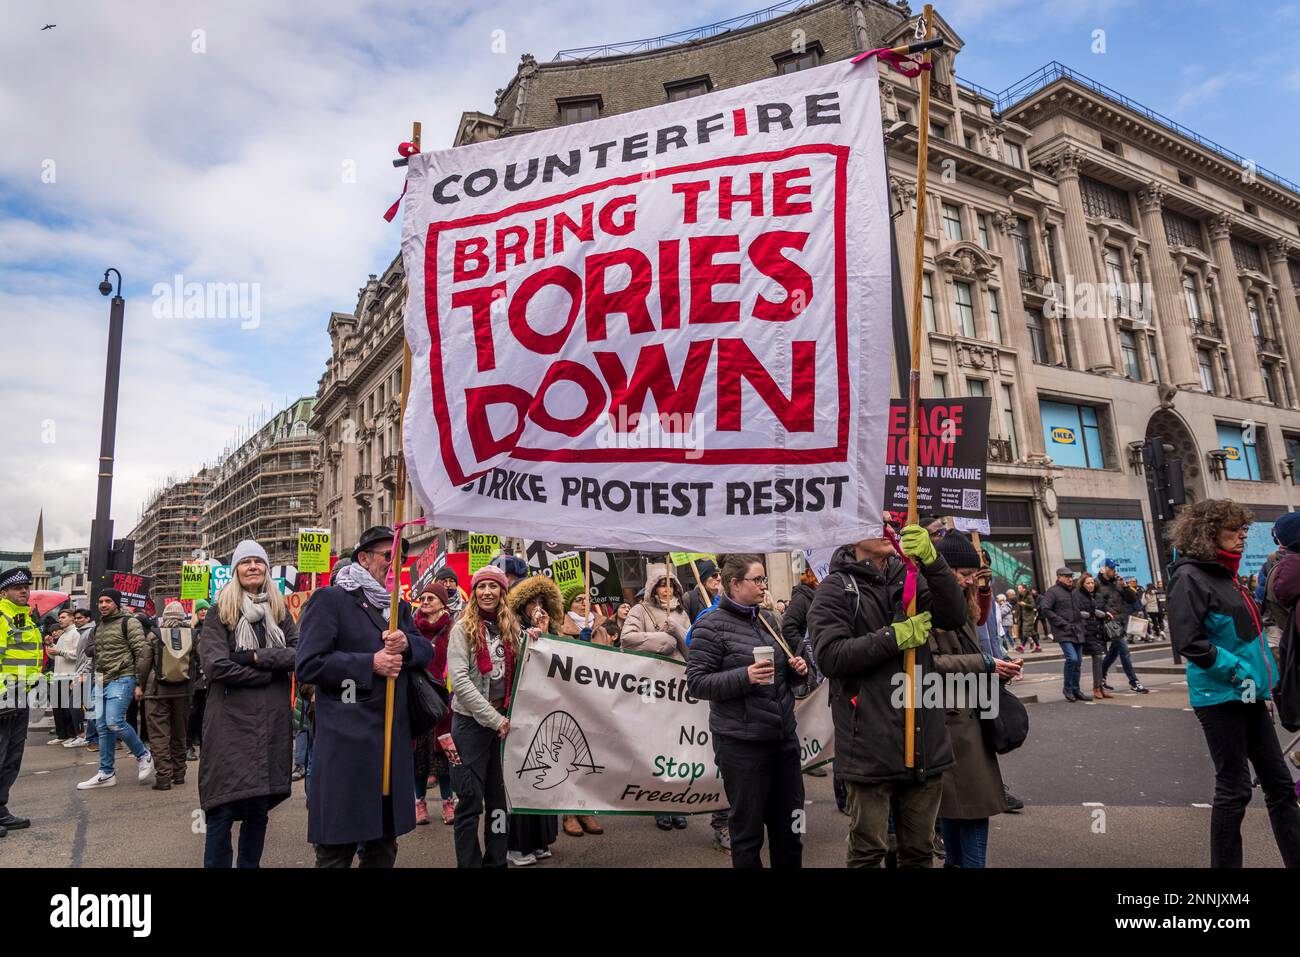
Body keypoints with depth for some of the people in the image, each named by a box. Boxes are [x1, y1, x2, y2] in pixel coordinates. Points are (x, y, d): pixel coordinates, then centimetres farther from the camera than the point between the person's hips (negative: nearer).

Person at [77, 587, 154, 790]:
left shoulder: (129, 623, -7)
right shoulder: (99, 627, 18)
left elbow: (141, 653, -12)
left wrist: (139, 683, -15)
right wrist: (96, 679, 19)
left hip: (121, 679, -8)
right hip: (101, 682, 8)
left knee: (114, 722, -18)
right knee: (103, 727, 9)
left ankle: (143, 755, 1)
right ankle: (106, 773, 16)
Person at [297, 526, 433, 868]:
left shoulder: (400, 607, 17)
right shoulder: (330, 599, -5)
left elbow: (427, 651, 11)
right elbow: (308, 664, -13)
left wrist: (407, 643, -11)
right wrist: (370, 664, -16)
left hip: (393, 741, 7)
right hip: (346, 743, -7)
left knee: (383, 846, 17)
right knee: (337, 850, 3)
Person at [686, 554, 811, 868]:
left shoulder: (768, 619, 9)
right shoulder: (711, 626, -10)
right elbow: (696, 682, -13)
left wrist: (796, 668, 0)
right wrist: (745, 677, -24)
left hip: (784, 736, 6)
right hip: (742, 744, -6)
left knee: (789, 824, 17)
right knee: (747, 829, 7)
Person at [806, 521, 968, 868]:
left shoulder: (910, 578, 10)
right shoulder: (836, 588, -4)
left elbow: (955, 615, -6)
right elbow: (829, 656, -15)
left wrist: (932, 561, -18)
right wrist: (894, 637, -16)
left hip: (924, 744, 5)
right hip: (870, 748, -4)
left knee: (920, 851, 18)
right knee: (867, 853, 7)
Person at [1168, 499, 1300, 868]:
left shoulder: (1224, 573, 11)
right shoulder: (1190, 576, -16)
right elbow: (1188, 641, -23)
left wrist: (1261, 673, 12)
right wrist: (1238, 670, -21)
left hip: (1247, 694, 8)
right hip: (1220, 697, -8)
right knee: (1234, 789, 2)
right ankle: (1225, 863, 15)